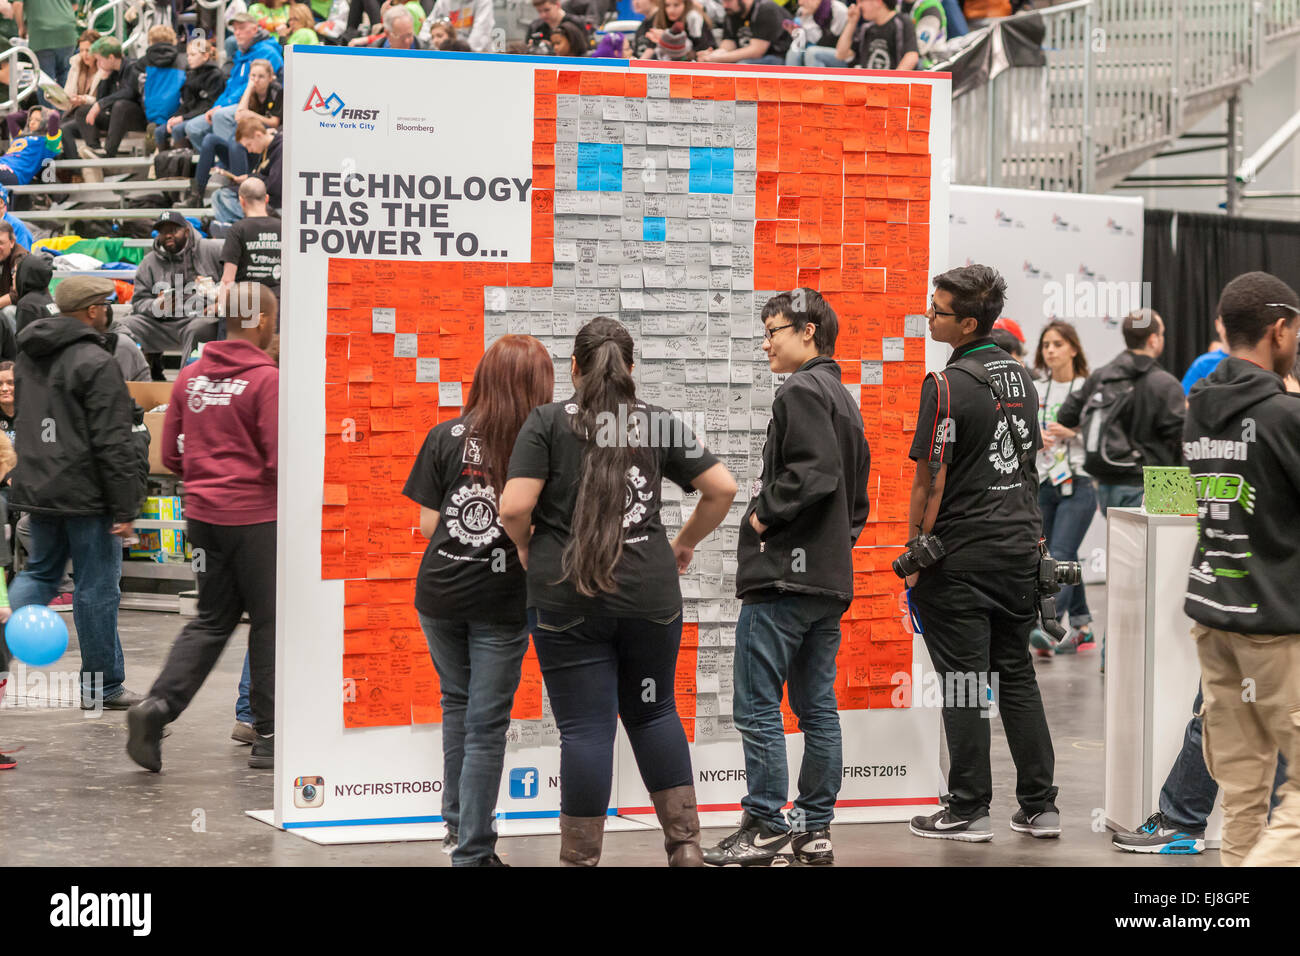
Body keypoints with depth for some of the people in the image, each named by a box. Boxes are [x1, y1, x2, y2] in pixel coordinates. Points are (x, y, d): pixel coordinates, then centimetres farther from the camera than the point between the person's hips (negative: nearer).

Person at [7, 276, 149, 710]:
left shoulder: (29, 354, 10)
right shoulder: (96, 364, -16)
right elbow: (113, 442, -18)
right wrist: (124, 509, -15)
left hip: (37, 490, 7)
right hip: (86, 494, -7)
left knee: (40, 571, 20)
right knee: (97, 587, 2)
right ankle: (102, 686, 10)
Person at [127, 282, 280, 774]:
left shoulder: (190, 377, 6)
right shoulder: (266, 378, -13)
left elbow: (171, 455, 10)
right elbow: (280, 460, -18)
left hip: (202, 513, 6)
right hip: (253, 516, -6)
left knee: (211, 621, 15)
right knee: (269, 622, 6)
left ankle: (158, 705, -5)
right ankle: (268, 737, 10)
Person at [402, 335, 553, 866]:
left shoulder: (445, 437, -3)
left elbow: (428, 524, -2)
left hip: (440, 594, 3)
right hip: (502, 599, -3)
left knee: (457, 703, 24)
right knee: (486, 723, 4)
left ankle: (457, 822, 35)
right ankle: (471, 851, 6)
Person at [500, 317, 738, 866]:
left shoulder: (548, 421, -3)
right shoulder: (658, 424, 6)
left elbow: (514, 508, -12)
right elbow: (722, 489, 5)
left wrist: (526, 548, 8)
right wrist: (686, 543, 20)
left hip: (568, 599, -3)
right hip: (650, 595, 3)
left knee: (586, 728, 0)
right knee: (653, 712, 18)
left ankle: (581, 858, 5)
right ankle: (685, 842, 16)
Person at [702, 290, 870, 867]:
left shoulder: (801, 391, -10)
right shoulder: (843, 400, 20)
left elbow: (815, 471, -23)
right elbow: (858, 497, 23)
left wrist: (763, 515, -13)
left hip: (783, 574, -10)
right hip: (830, 580, 10)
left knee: (758, 704, -5)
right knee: (816, 706, 10)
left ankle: (765, 825, -5)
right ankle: (815, 830, 12)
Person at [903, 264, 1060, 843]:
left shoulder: (949, 386, -15)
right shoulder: (1020, 376, 9)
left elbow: (931, 481, -14)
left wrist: (914, 556, -7)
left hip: (962, 556, -7)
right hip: (1020, 547, 7)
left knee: (964, 683, -1)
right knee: (1016, 676, 12)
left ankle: (969, 811, 3)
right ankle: (1039, 806, 11)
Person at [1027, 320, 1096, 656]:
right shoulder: (1035, 390, 12)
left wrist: (1073, 433, -16)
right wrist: (1034, 437, -7)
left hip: (1079, 483, -5)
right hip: (1043, 483, 5)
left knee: (1060, 556, -17)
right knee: (1065, 560, 9)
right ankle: (1082, 626, 20)